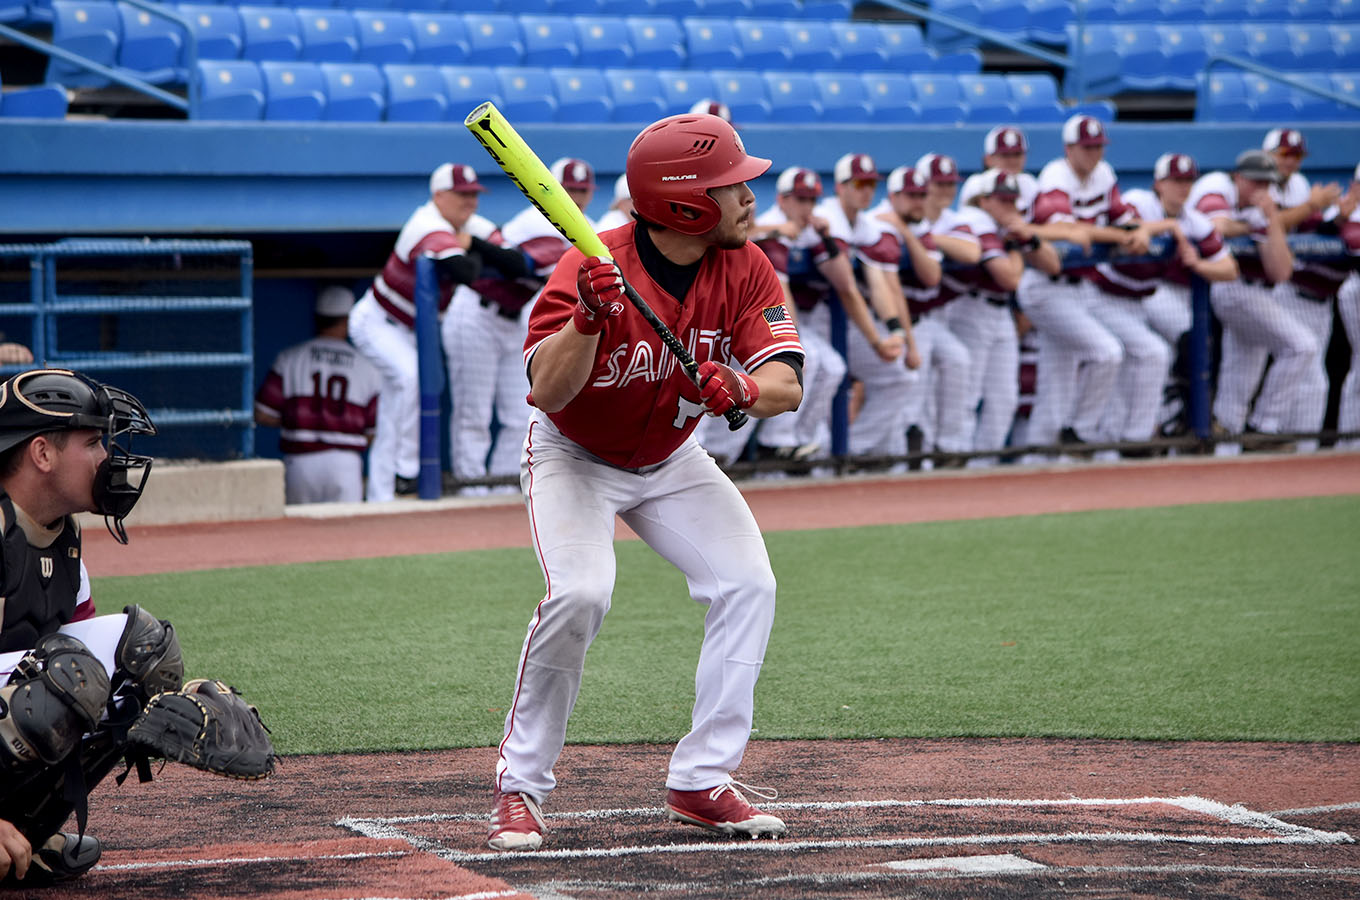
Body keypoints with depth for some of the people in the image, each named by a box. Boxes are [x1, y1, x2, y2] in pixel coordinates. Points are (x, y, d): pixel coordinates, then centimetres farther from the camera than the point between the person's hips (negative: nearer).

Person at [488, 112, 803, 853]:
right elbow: (547, 392, -37)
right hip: (575, 456, -5)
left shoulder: (744, 270, -16)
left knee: (748, 584, -11)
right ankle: (519, 788, -11)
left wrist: (743, 390, -46)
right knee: (579, 593, -27)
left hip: (671, 459, 5)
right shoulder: (592, 270, -29)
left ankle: (701, 783, 0)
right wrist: (587, 320, -54)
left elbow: (787, 386, -23)